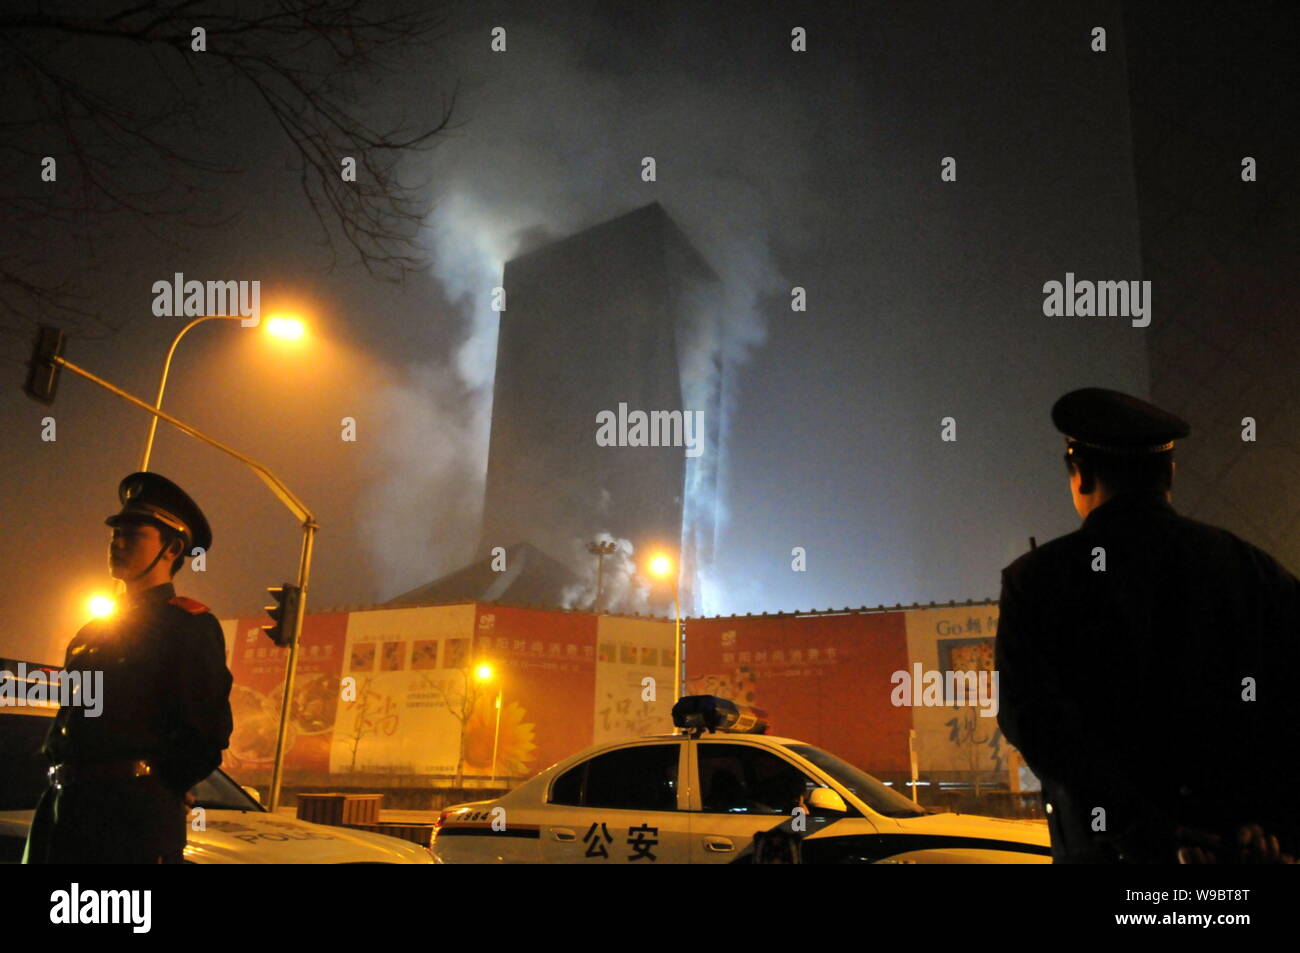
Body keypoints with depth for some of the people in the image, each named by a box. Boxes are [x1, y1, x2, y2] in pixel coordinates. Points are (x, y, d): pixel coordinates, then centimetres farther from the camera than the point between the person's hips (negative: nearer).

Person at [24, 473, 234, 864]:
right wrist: (66, 792, 9)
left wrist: (154, 791, -7)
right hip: (62, 809, 7)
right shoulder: (94, 631, 20)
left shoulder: (190, 624, -5)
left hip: (133, 817, -7)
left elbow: (208, 730, -11)